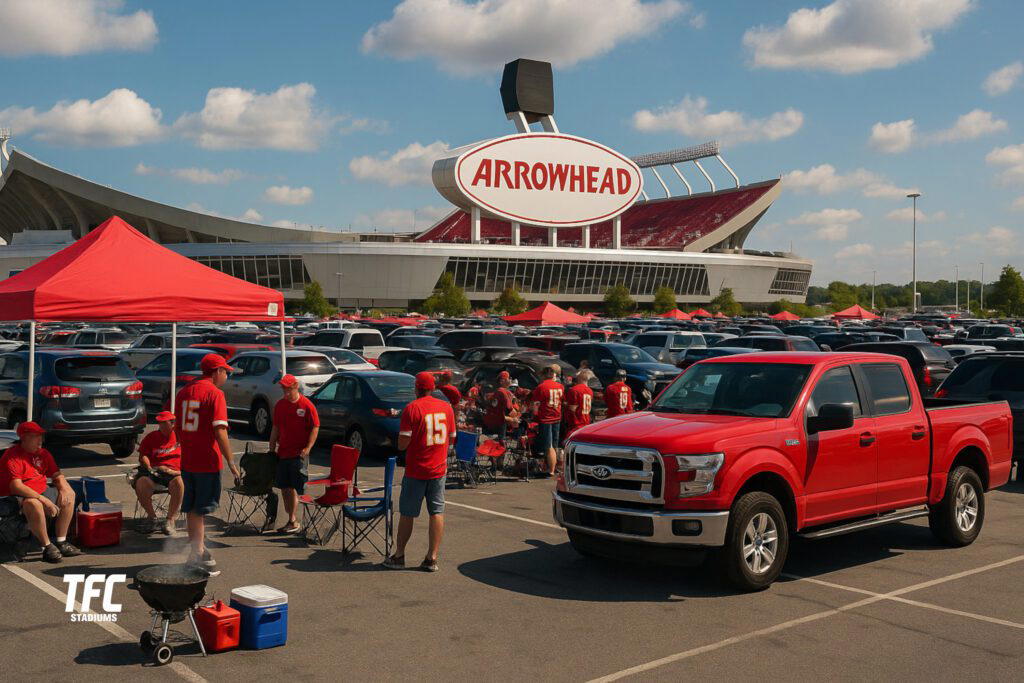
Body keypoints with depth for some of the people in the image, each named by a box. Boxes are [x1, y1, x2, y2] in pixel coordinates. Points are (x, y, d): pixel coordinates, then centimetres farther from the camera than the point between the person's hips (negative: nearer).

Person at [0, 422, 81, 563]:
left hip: (41, 492, 9)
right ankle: (47, 547, -25)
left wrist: (63, 489, -9)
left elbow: (56, 475, 15)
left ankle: (61, 543, 4)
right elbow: (16, 486, -27)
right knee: (34, 504, -39)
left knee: (70, 495, 3)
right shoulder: (12, 456, -18)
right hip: (17, 497, -9)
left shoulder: (43, 453, 8)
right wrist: (44, 500, -31)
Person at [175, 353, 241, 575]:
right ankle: (198, 556, 3)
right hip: (208, 461, -7)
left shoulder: (184, 391, 10)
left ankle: (198, 551, 27)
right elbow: (220, 431, -19)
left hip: (187, 461, 7)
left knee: (192, 509, 15)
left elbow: (178, 428, 16)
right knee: (200, 510, -1)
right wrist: (231, 462, -18)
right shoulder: (215, 394, -13)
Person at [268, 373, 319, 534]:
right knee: (284, 487, 8)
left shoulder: (307, 405, -7)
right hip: (282, 452, 6)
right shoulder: (280, 405, 10)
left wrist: (308, 448, -15)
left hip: (298, 453, -6)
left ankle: (293, 521, -3)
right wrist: (272, 449, 13)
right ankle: (292, 518, 18)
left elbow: (315, 428, -6)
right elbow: (275, 428, 16)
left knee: (293, 488, -7)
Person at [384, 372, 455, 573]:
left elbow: (402, 444, -14)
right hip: (439, 468, 3)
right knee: (437, 512, 6)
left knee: (407, 513, 7)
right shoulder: (446, 407, 2)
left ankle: (399, 556, 17)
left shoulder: (411, 409, -12)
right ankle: (432, 558, 4)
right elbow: (451, 439, 11)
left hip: (416, 469, -3)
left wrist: (401, 445, 8)